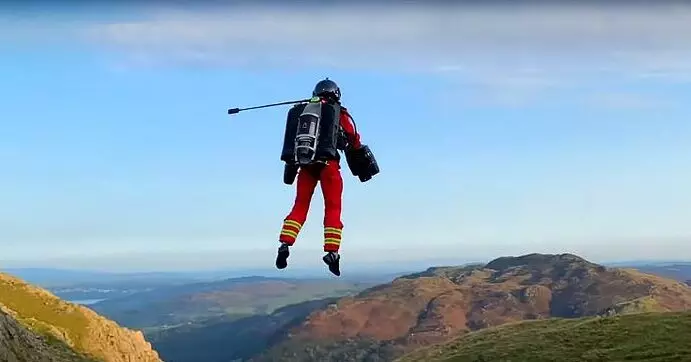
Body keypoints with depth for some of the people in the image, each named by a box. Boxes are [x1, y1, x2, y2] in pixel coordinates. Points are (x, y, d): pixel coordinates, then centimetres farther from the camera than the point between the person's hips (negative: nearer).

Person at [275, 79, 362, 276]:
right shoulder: (340, 114, 6)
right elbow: (354, 141, 7)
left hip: (306, 164, 3)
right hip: (328, 164, -3)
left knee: (300, 206, 9)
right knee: (333, 208, 3)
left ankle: (284, 244, -4)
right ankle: (332, 252, -5)